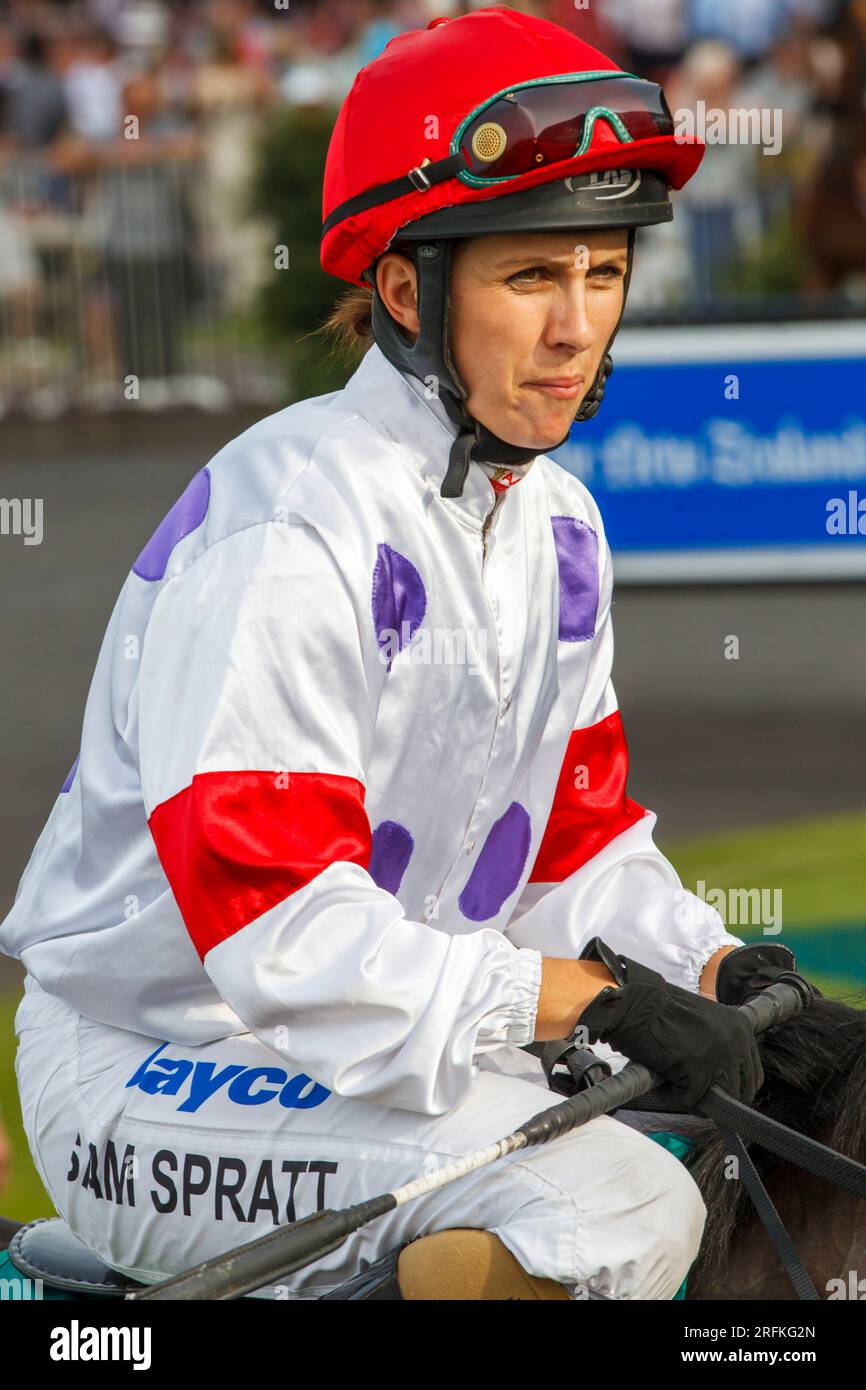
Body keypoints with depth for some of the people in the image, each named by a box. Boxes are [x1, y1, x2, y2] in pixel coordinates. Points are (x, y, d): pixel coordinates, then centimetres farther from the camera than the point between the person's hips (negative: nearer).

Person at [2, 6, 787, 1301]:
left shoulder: (556, 527, 9)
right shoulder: (291, 527, -22)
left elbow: (578, 842, 13)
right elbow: (269, 923, -28)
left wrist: (716, 973, -6)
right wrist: (572, 999, -32)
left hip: (391, 1038, 9)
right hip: (161, 1086, -9)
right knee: (620, 1206, -29)